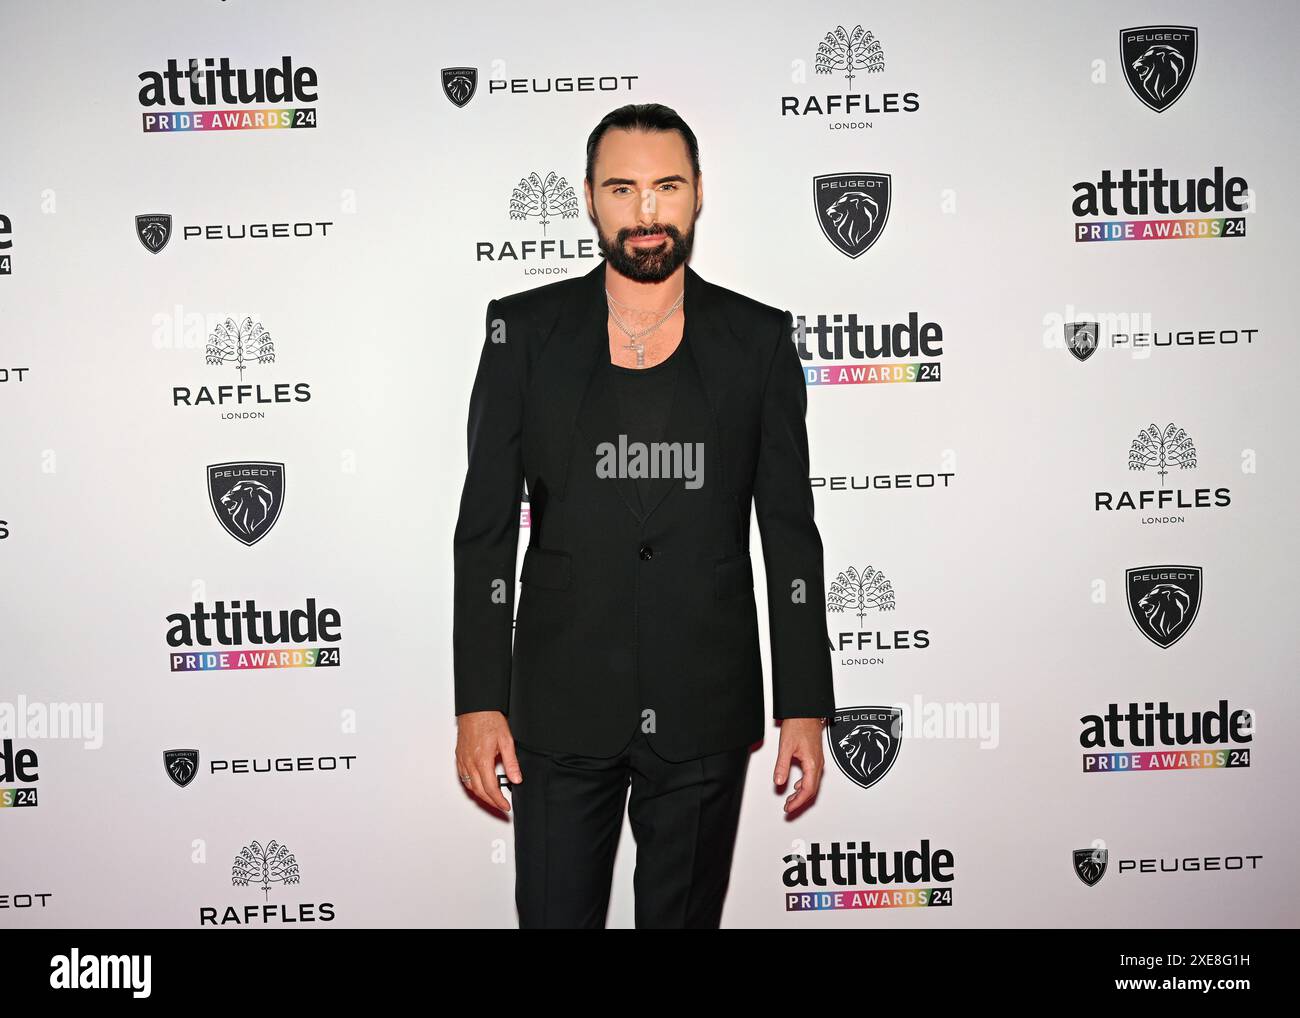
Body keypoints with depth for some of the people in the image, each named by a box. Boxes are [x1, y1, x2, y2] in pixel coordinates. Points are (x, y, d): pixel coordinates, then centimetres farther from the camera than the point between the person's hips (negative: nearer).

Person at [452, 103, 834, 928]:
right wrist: (479, 702, -4)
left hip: (706, 714, 1)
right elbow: (486, 528, 1)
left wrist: (806, 708, 0)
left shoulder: (757, 339, 2)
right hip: (561, 712, 0)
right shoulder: (525, 331, 1)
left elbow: (791, 533, 3)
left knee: (685, 914, 13)